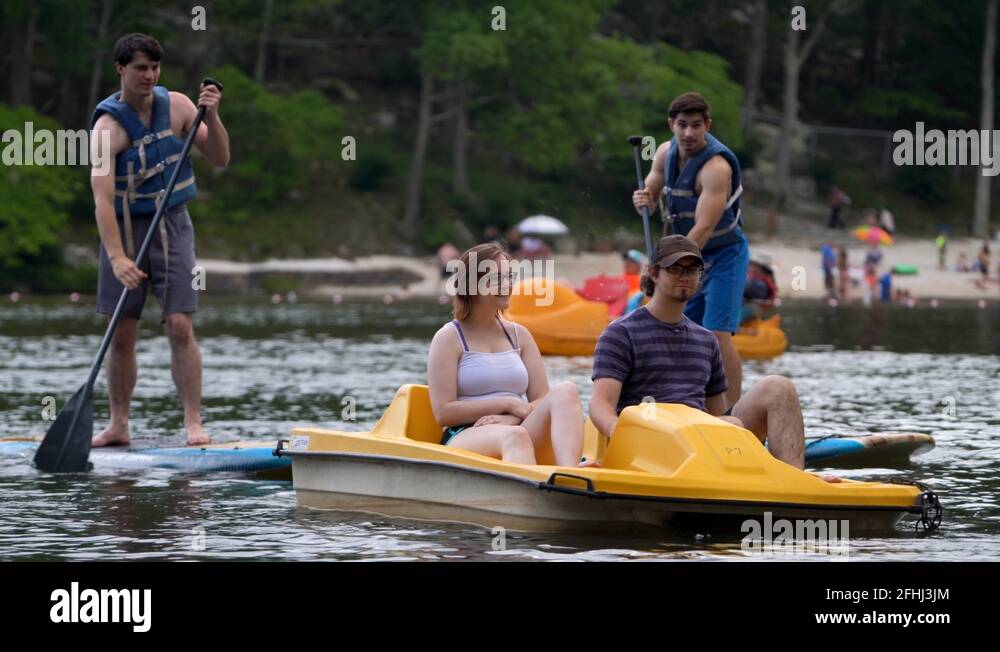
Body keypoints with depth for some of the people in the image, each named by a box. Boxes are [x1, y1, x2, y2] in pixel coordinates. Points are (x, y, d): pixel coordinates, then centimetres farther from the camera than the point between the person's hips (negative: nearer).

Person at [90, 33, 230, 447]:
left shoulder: (177, 106, -2)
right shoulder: (108, 127, -14)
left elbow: (219, 159, 3)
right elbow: (102, 199, -23)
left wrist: (211, 117, -16)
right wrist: (117, 258, -35)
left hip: (171, 226, 1)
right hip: (125, 229, -1)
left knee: (180, 326, -10)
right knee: (122, 336, 2)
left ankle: (193, 424, -9)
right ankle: (119, 425, 13)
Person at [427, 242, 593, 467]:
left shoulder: (518, 335, 21)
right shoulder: (449, 339, 6)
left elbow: (541, 400, 13)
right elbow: (443, 412, -4)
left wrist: (511, 419, -9)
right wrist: (507, 404, -4)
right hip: (465, 439, -5)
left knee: (566, 391, -24)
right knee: (514, 437, -39)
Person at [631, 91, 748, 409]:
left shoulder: (716, 166, -25)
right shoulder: (666, 153, 0)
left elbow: (703, 228, -31)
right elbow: (650, 193, 12)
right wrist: (643, 199, -14)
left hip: (723, 255, -8)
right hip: (689, 257, 8)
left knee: (718, 334, -19)